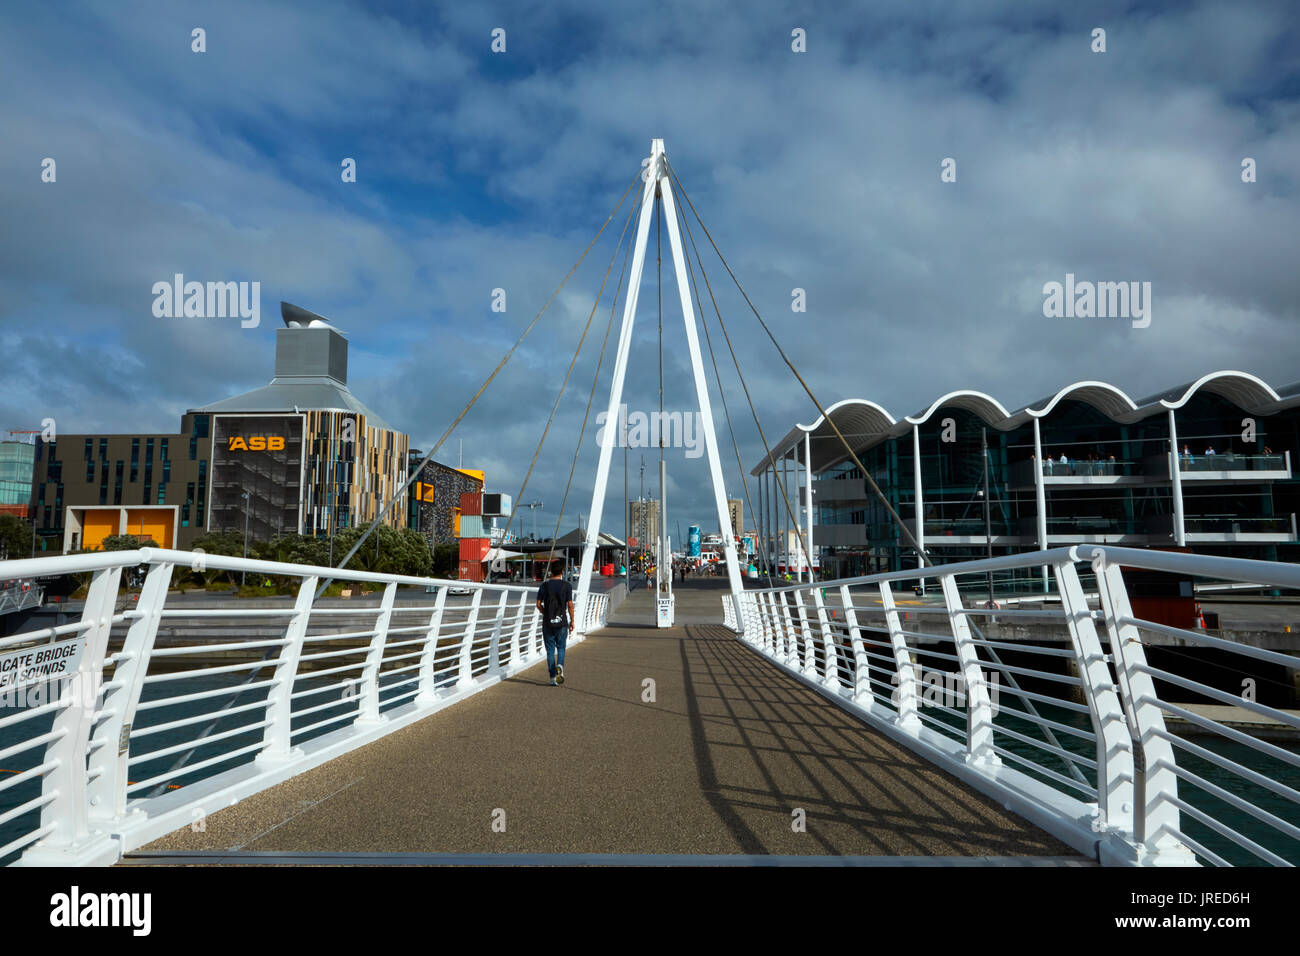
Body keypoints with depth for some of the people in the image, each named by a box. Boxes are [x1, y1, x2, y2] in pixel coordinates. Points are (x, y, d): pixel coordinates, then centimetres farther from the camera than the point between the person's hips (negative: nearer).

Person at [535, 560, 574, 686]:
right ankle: (560, 666, -14)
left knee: (550, 650, 8)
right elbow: (570, 605, -5)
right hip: (562, 622, -1)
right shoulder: (567, 586, -3)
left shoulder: (545, 585, 1)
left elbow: (538, 604, 1)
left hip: (548, 622, 1)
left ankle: (553, 678, 6)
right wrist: (572, 620, 5)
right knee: (561, 648, 15)